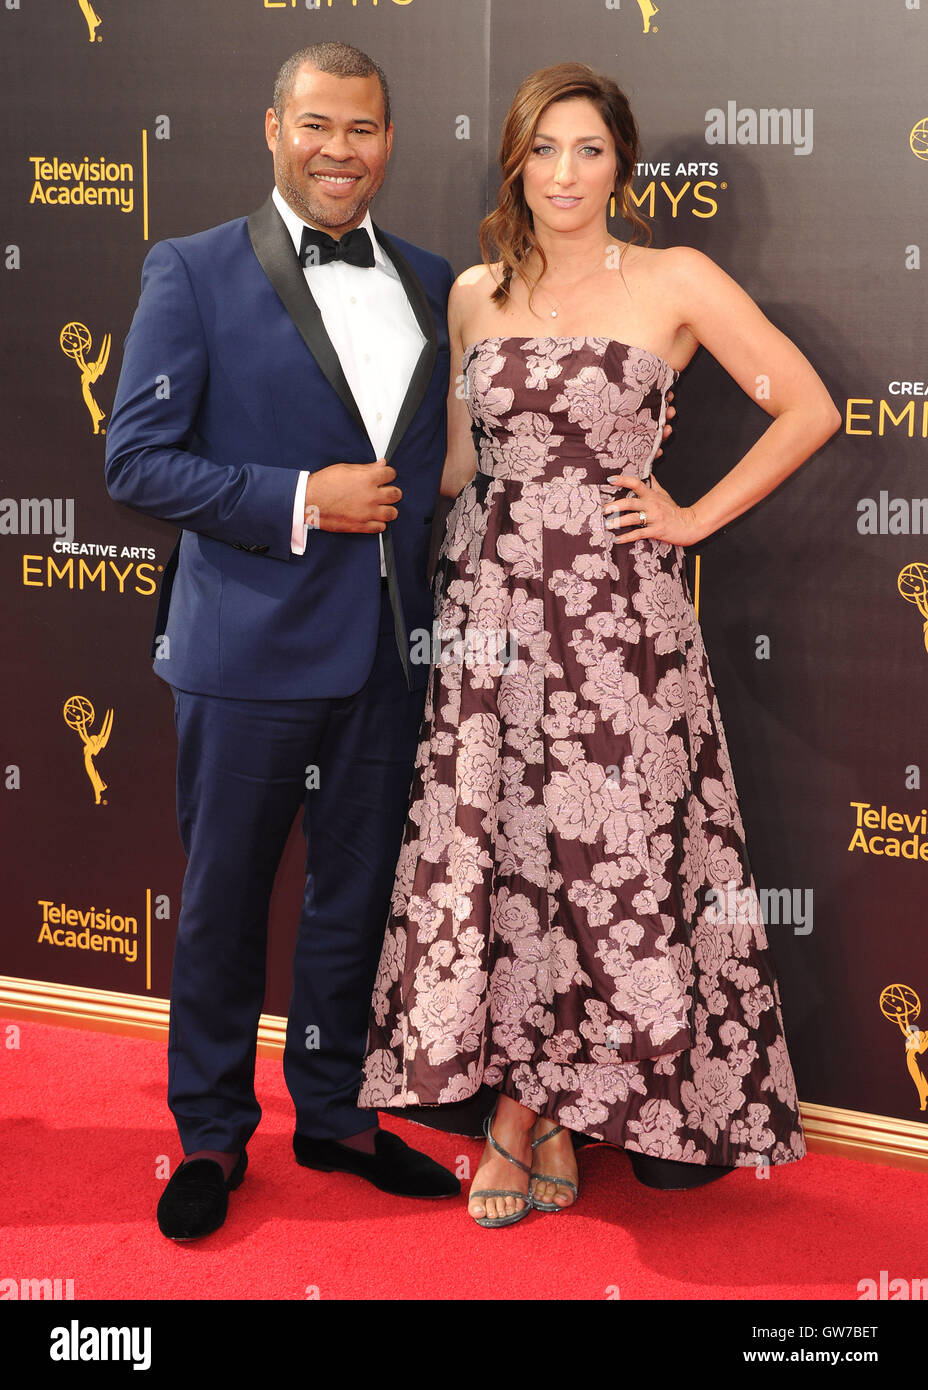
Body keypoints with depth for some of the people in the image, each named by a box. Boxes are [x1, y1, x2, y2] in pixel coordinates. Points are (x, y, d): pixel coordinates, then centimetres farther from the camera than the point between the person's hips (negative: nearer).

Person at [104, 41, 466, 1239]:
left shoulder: (433, 284, 9)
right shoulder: (193, 274, -4)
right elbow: (136, 461, -9)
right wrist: (300, 502, -18)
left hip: (388, 649, 4)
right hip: (246, 646, -4)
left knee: (356, 894, 15)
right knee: (223, 902, 8)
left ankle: (331, 1114, 33)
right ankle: (212, 1132, 26)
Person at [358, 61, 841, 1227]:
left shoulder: (676, 281, -1)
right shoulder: (474, 293, 11)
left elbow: (809, 408, 0)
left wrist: (698, 516, -3)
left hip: (618, 610, -3)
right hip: (492, 605, 3)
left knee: (607, 854, 0)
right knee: (491, 848, 2)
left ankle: (525, 1117, 15)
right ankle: (542, 1121, 16)